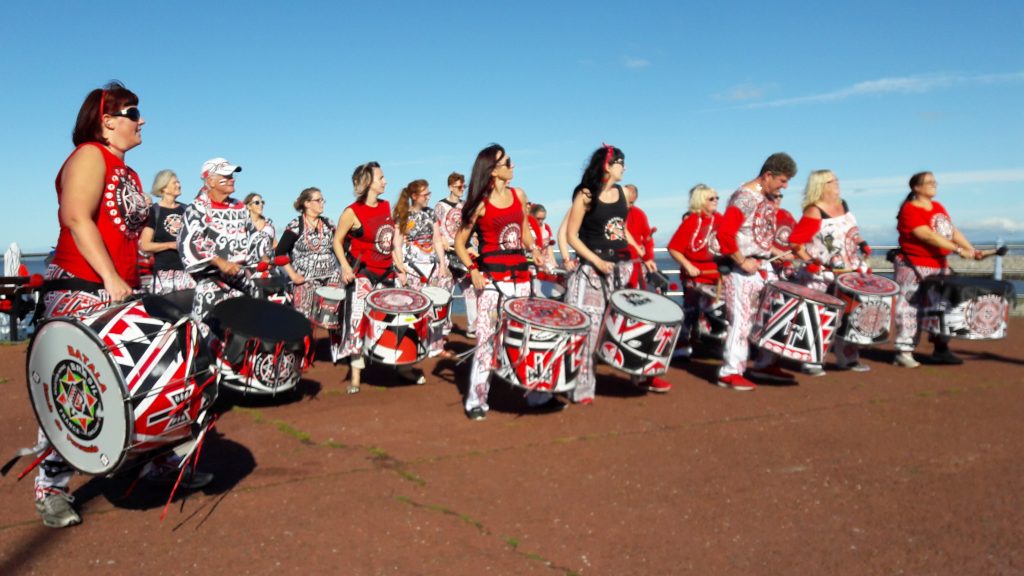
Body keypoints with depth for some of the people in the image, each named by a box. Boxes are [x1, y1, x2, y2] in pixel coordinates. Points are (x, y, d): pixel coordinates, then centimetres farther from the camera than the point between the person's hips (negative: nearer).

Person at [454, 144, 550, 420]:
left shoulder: (519, 195, 10)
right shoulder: (480, 203, -4)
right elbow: (460, 243, 0)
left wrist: (534, 250, 0)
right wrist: (473, 270, -14)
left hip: (520, 277, 5)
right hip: (491, 279, -5)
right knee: (487, 339, -3)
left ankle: (537, 394, 21)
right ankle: (477, 400, 7)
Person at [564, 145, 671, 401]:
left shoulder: (621, 193, 9)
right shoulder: (585, 195, -8)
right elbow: (571, 236, -9)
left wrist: (641, 254, 9)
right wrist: (597, 261, -18)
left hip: (623, 266, 6)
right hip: (593, 270, -6)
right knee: (588, 325, -5)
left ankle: (642, 375, 26)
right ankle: (582, 388, 4)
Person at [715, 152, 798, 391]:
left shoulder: (768, 198, 11)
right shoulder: (745, 197, -16)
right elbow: (724, 233, -25)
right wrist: (742, 262, -20)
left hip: (763, 266, 9)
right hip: (742, 269, -9)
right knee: (742, 320, -6)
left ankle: (766, 365, 26)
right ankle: (730, 373, 2)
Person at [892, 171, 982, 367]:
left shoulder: (938, 207, 13)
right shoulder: (910, 211, -15)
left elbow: (952, 231, 13)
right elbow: (929, 236, -23)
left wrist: (971, 250, 1)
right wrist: (958, 250, -26)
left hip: (939, 266, 9)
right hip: (914, 268, -9)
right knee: (910, 310, -8)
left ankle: (941, 350, 23)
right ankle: (903, 353, -4)